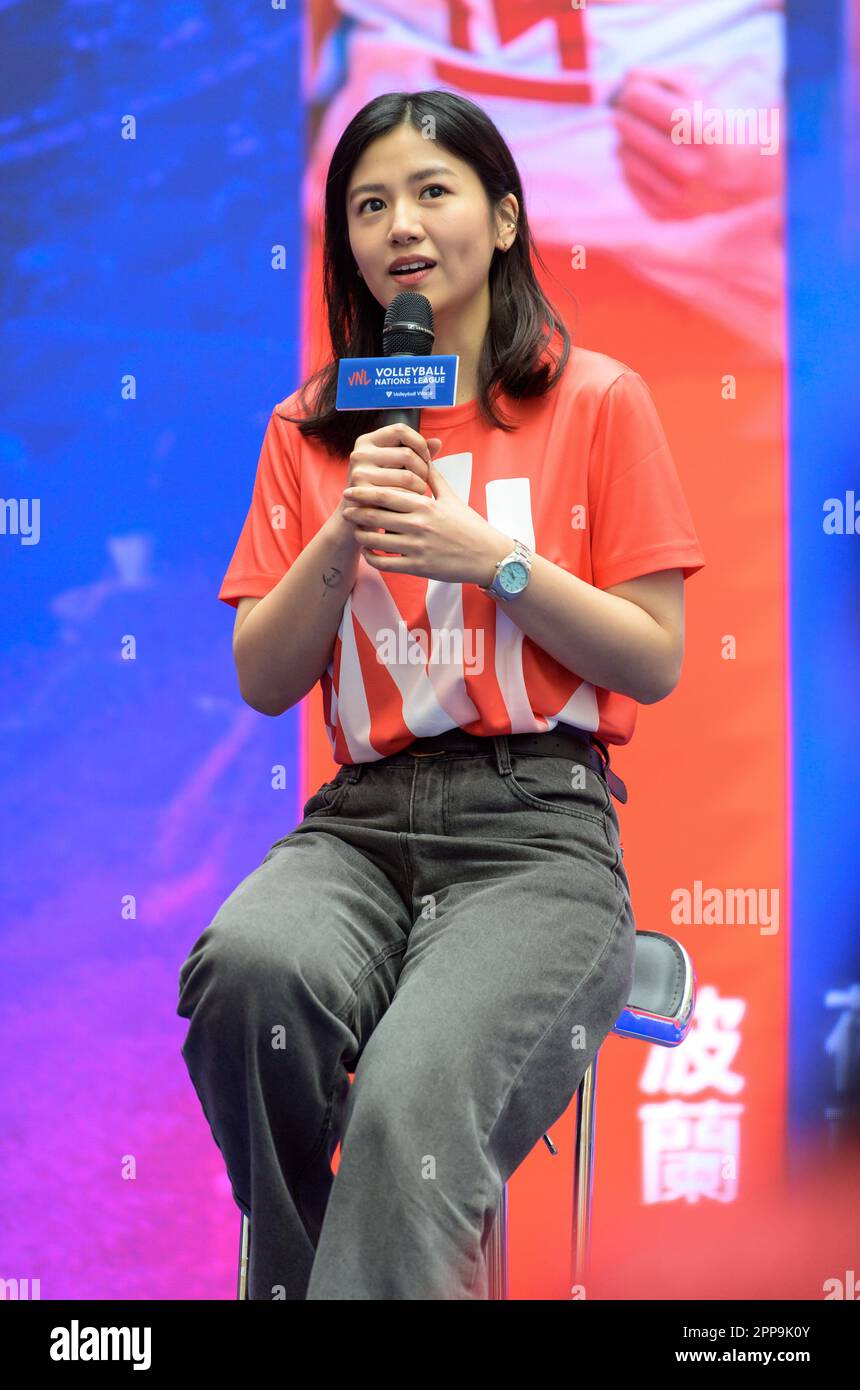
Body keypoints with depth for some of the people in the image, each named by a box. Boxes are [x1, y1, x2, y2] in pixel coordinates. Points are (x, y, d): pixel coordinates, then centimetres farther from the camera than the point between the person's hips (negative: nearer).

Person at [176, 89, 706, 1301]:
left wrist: (493, 556, -8)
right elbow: (263, 682, 11)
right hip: (361, 823, 3)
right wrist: (343, 540, -5)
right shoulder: (310, 433, 15)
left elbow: (655, 664, 4)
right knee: (247, 966, -32)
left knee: (415, 1102, -33)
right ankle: (296, 1272, -9)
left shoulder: (596, 404, 7)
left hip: (538, 826, -3)